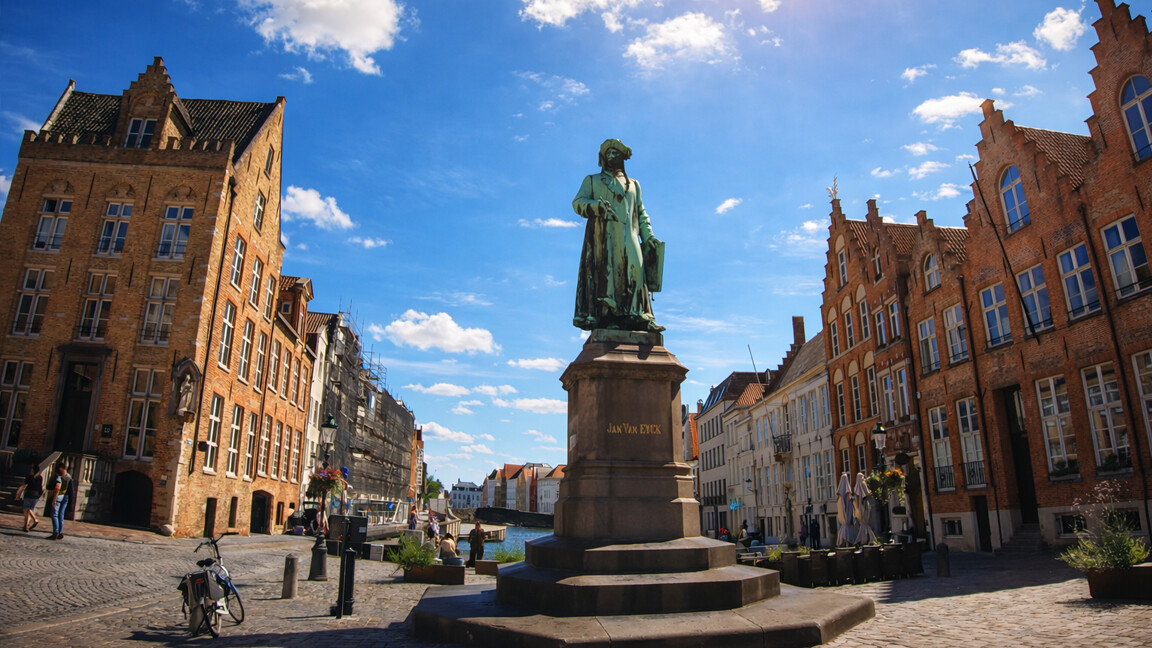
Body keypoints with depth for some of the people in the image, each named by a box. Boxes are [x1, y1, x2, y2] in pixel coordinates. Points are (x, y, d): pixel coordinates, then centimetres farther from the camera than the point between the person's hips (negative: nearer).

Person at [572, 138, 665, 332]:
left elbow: (641, 214, 24)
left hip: (627, 235, 2)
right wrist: (597, 206, -13)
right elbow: (578, 202, 9)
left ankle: (637, 317, -24)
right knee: (604, 270, -17)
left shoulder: (633, 185, 31)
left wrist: (648, 236, 8)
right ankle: (605, 318, -25)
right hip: (602, 234, -2)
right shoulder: (592, 180, 24)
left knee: (633, 268, -16)